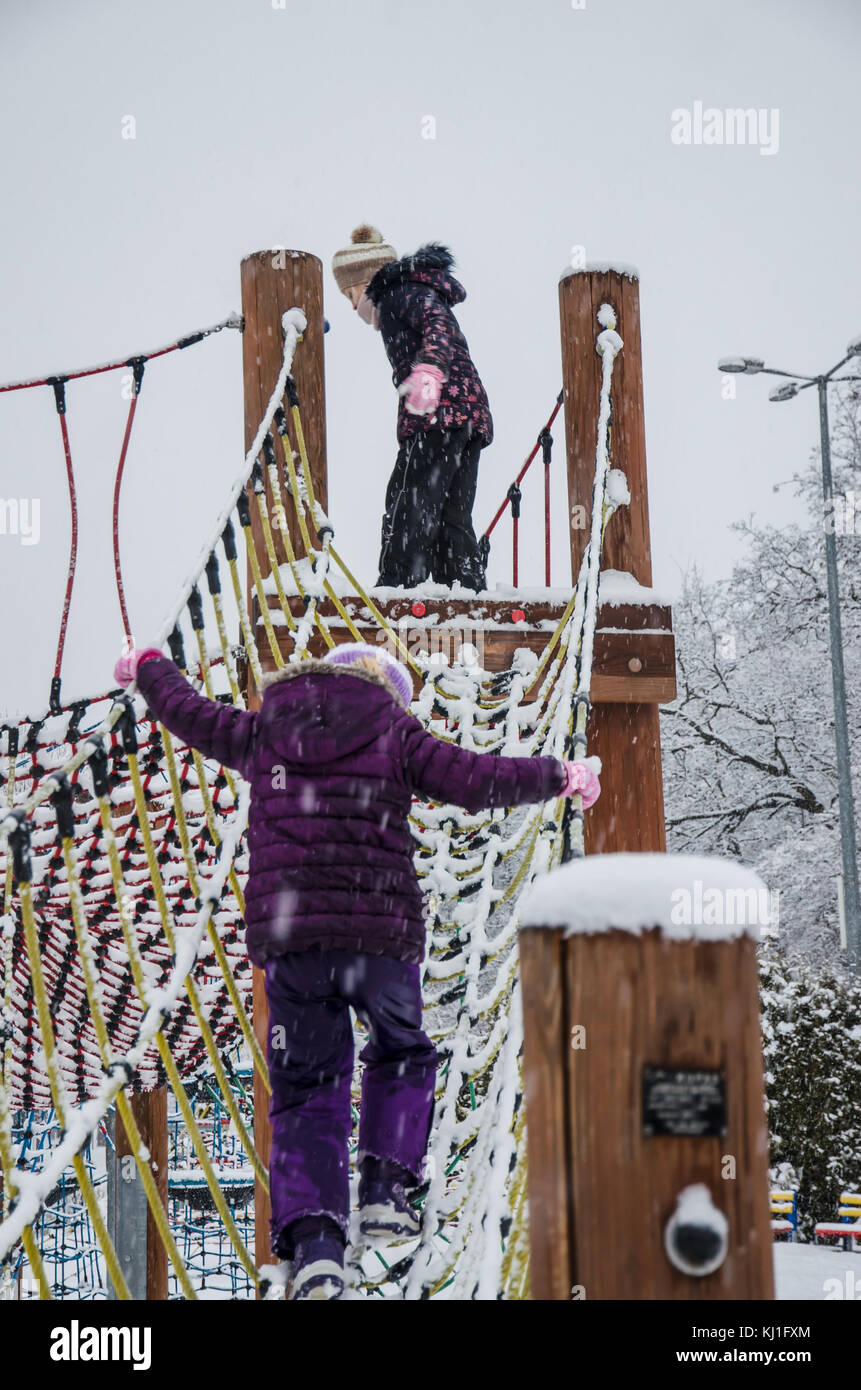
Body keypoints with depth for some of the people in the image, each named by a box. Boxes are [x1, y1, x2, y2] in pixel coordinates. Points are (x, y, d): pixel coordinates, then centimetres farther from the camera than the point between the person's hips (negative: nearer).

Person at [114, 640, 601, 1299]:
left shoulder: (265, 731, 15)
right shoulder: (394, 735, 6)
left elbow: (189, 713, 29)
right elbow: (478, 779, 0)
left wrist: (150, 669, 50)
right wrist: (558, 775, 15)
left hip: (288, 937, 2)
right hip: (383, 933, -2)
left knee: (308, 1091, 7)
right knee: (402, 1055, 25)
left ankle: (314, 1239, -12)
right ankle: (384, 1188, 9)